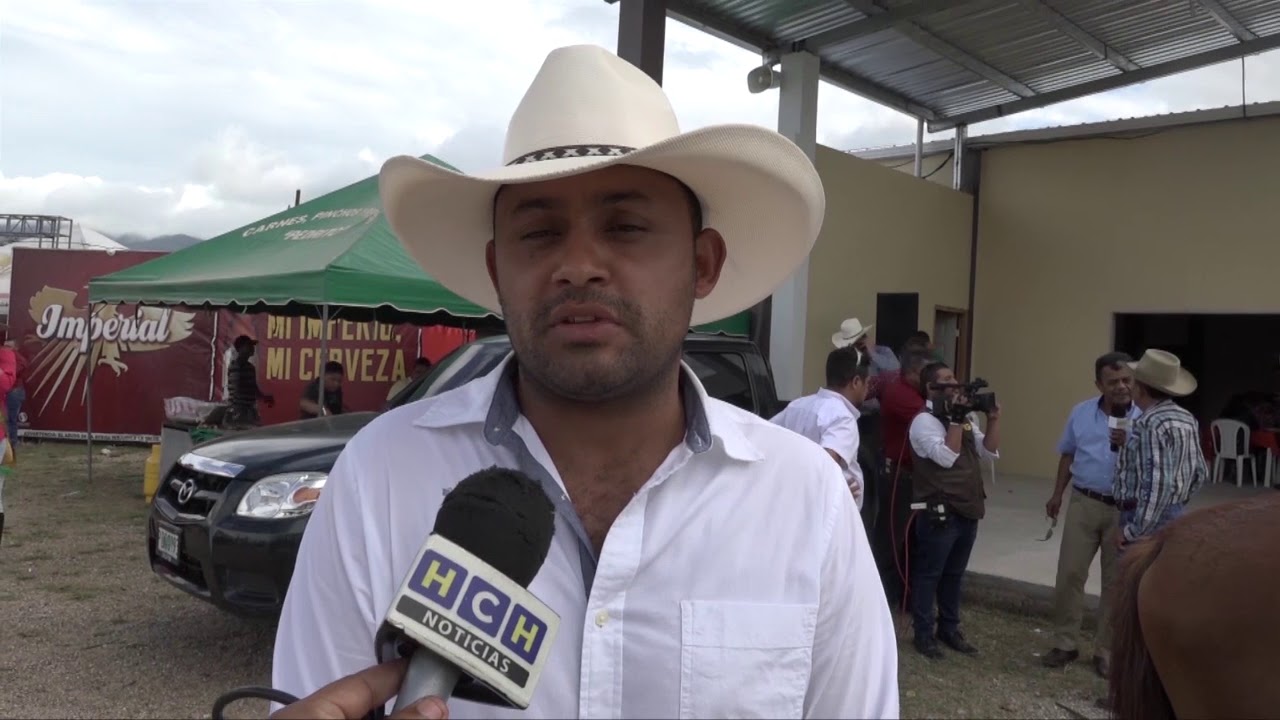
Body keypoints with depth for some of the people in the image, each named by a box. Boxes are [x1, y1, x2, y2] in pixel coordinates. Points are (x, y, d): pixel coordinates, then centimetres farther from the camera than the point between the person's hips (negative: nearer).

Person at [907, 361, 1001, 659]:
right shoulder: (925, 420, -11)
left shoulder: (965, 419, 15)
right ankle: (923, 634, 10)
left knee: (954, 574, 17)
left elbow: (990, 452, 11)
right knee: (929, 574, 1)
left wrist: (993, 419, 0)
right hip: (939, 512, -8)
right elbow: (946, 456, -22)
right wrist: (956, 420, -23)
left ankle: (949, 629, 28)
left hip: (968, 510, 8)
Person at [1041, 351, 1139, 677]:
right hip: (1084, 503, 2)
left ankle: (1106, 650, 20)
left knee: (1116, 581, 8)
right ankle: (1065, 643, 16)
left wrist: (1129, 446, -26)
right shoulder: (1081, 413, 2)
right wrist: (1057, 494, 12)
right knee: (1069, 574, 4)